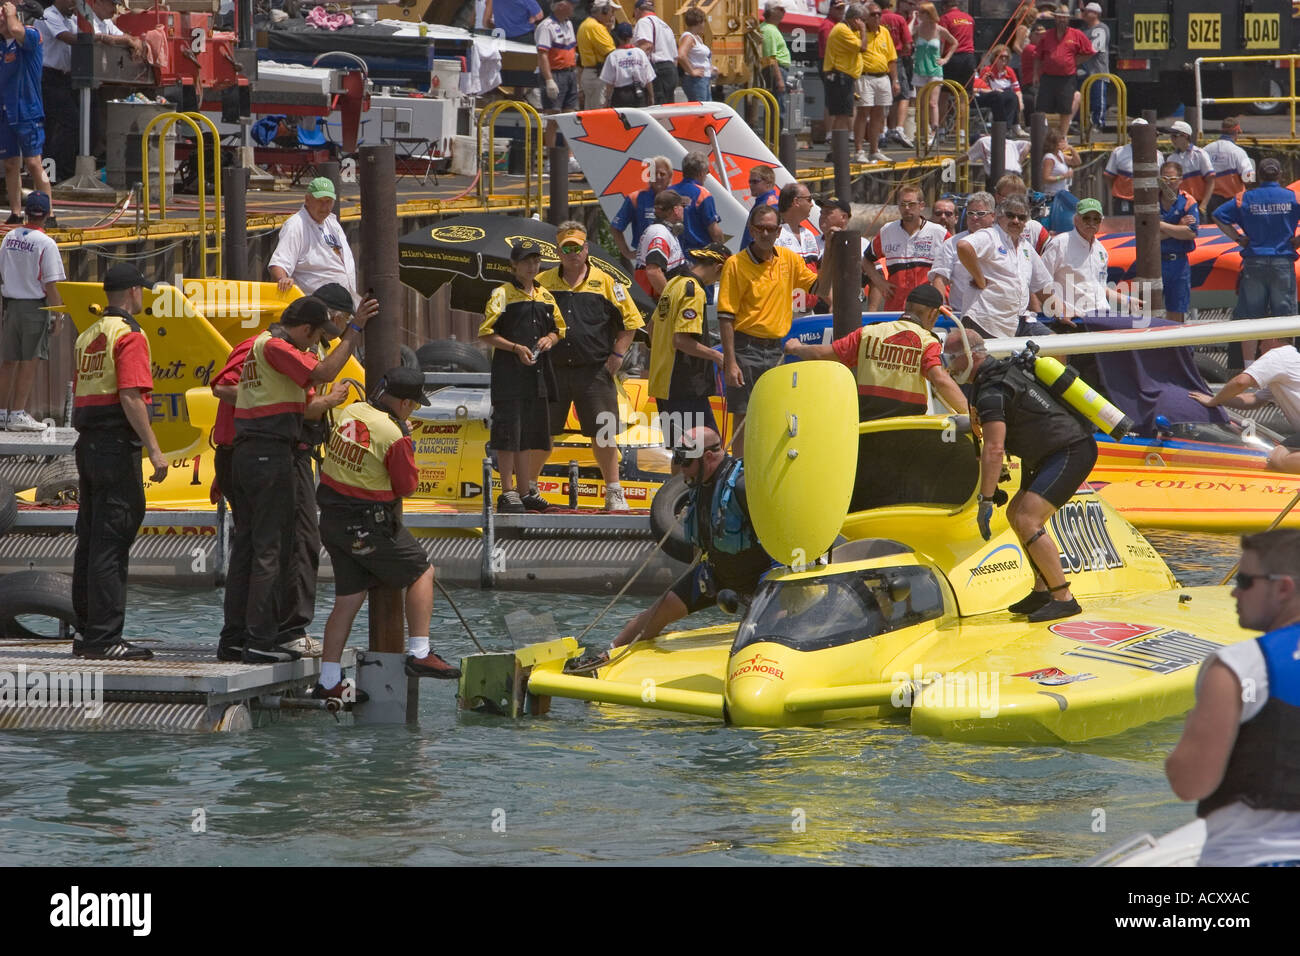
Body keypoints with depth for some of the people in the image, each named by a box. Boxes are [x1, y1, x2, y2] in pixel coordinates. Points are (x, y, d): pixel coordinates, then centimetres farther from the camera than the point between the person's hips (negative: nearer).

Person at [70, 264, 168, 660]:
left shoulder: (88, 336, 16)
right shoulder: (129, 335, -11)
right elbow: (130, 397, -20)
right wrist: (153, 449, -19)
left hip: (87, 443, 9)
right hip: (117, 446, -9)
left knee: (90, 539, 13)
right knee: (111, 543, -8)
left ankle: (85, 630, 17)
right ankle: (105, 638, -10)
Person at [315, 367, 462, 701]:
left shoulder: (350, 412, 2)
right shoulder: (394, 435, -20)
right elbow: (407, 485, -9)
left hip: (332, 519, 7)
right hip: (367, 526, -7)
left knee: (347, 599, 12)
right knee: (422, 573, 10)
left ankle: (328, 683, 12)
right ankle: (419, 654, 3)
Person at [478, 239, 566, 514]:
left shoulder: (546, 296, 14)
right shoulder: (501, 295, -4)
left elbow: (558, 329, 24)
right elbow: (485, 334, -7)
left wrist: (549, 339, 1)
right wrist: (516, 348, -16)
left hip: (538, 375, 6)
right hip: (508, 375, -6)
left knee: (529, 437, 12)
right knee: (508, 434, -8)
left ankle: (525, 491, 20)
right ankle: (508, 494, -6)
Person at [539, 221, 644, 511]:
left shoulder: (606, 283, 4)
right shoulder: (542, 283, 7)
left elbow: (630, 321, 8)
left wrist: (617, 355, -1)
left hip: (594, 372, -1)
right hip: (552, 370, 1)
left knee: (603, 435, 1)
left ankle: (614, 493, 10)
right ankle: (528, 487, 13)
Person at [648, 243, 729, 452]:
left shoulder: (673, 283, 15)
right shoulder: (694, 292, -14)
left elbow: (653, 333, 24)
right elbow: (681, 340, -23)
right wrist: (716, 356, -13)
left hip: (661, 383, 10)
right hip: (686, 387, -10)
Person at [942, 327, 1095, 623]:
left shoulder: (991, 392, -18)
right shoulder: (1006, 368, 14)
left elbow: (994, 449, -27)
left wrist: (985, 501, -28)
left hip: (1072, 452, -11)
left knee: (1027, 520, -20)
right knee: (1016, 512, 19)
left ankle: (1064, 598, -19)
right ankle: (1043, 591, 22)